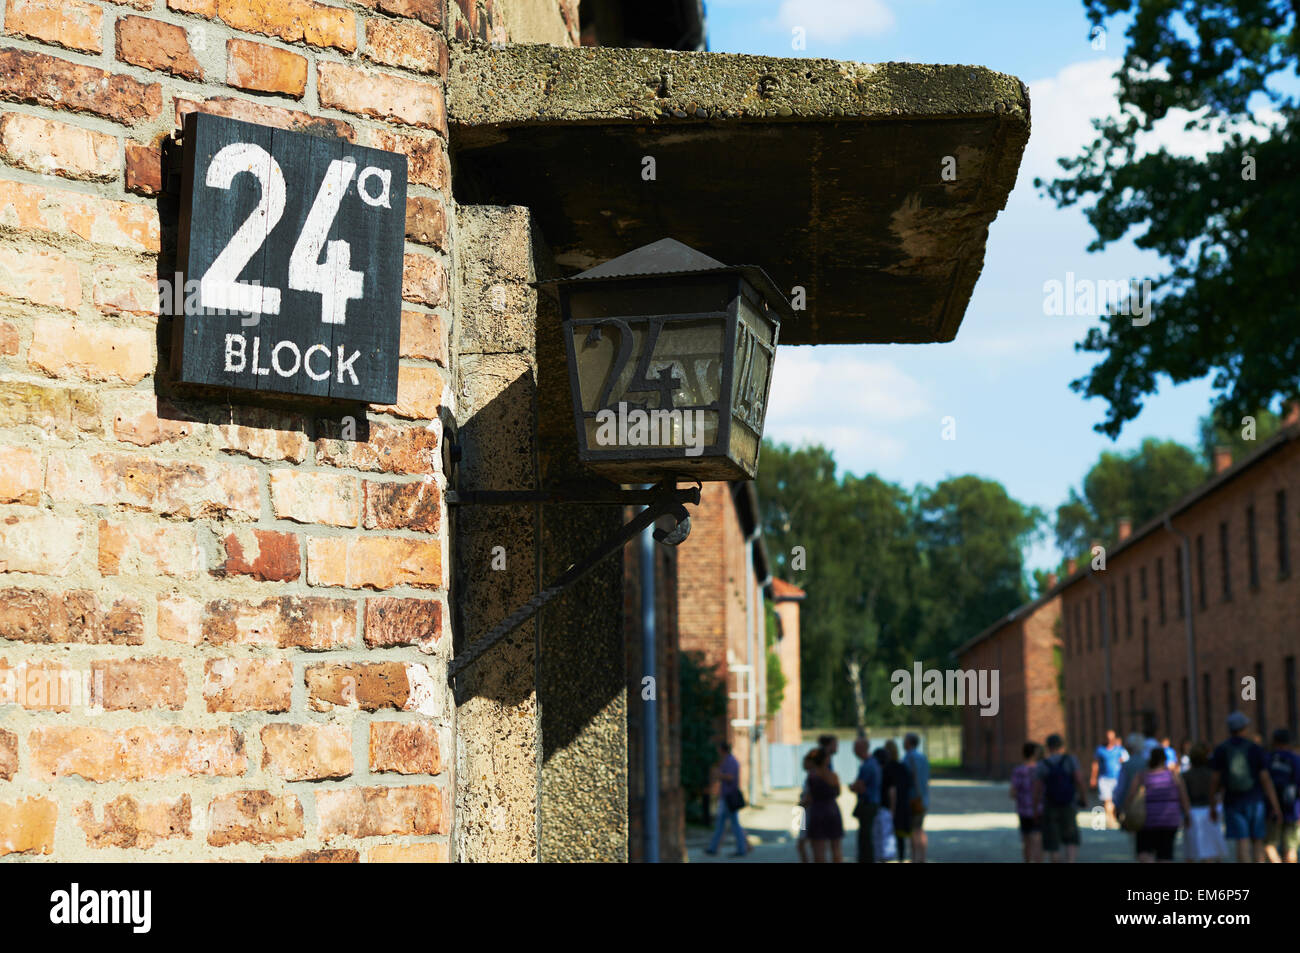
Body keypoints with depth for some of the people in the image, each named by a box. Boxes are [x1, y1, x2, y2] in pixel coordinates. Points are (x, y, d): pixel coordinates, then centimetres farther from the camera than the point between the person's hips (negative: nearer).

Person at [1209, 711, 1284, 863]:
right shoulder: (1255, 749, -2)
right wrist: (1275, 806, -2)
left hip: (1233, 801, 0)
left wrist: (1212, 806, 7)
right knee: (1257, 841, 12)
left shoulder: (1220, 751, -1)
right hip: (1255, 800, 0)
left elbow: (1215, 780, -2)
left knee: (1242, 843, -4)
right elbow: (1265, 779, -5)